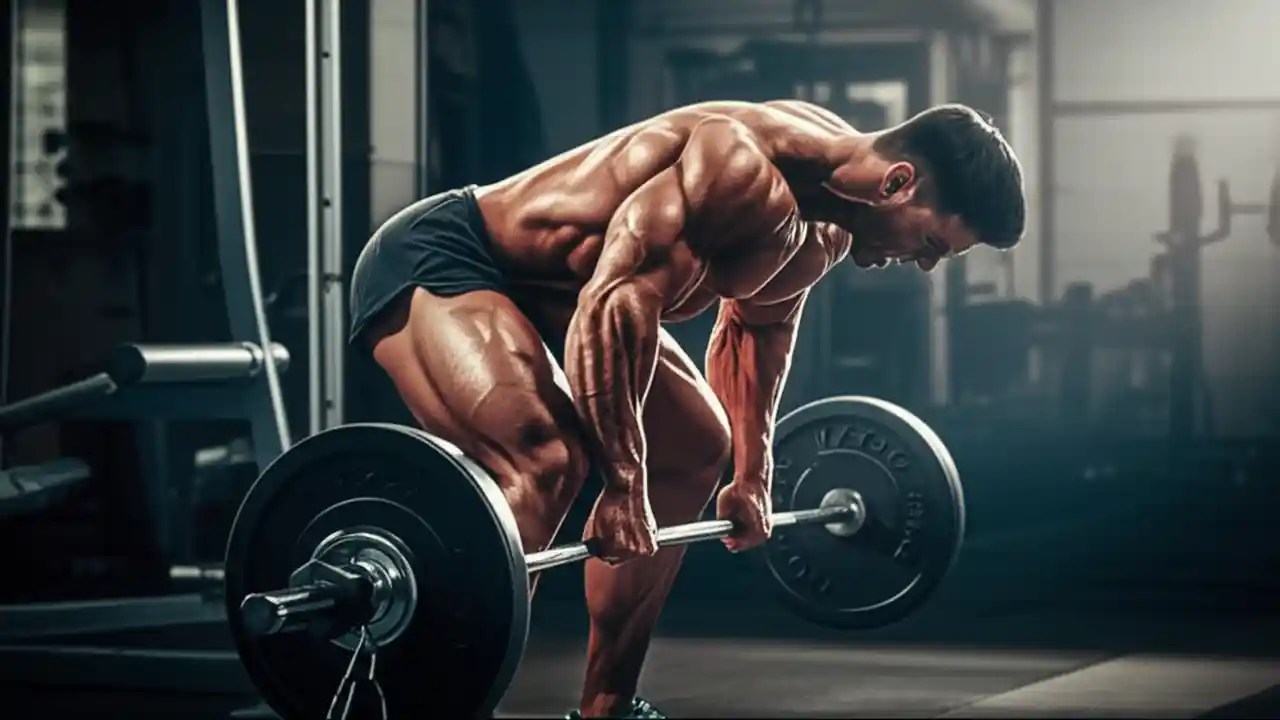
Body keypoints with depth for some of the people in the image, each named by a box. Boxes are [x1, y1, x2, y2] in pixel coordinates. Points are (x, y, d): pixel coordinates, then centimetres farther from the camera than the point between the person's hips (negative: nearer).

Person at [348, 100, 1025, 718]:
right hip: (435, 259, -11)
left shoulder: (825, 227, 1)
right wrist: (622, 484, -35)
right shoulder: (745, 169, -30)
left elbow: (759, 325, 19)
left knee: (696, 448, 19)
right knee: (544, 462, -32)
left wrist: (752, 479, 21)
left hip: (537, 284, 11)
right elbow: (613, 304, -36)